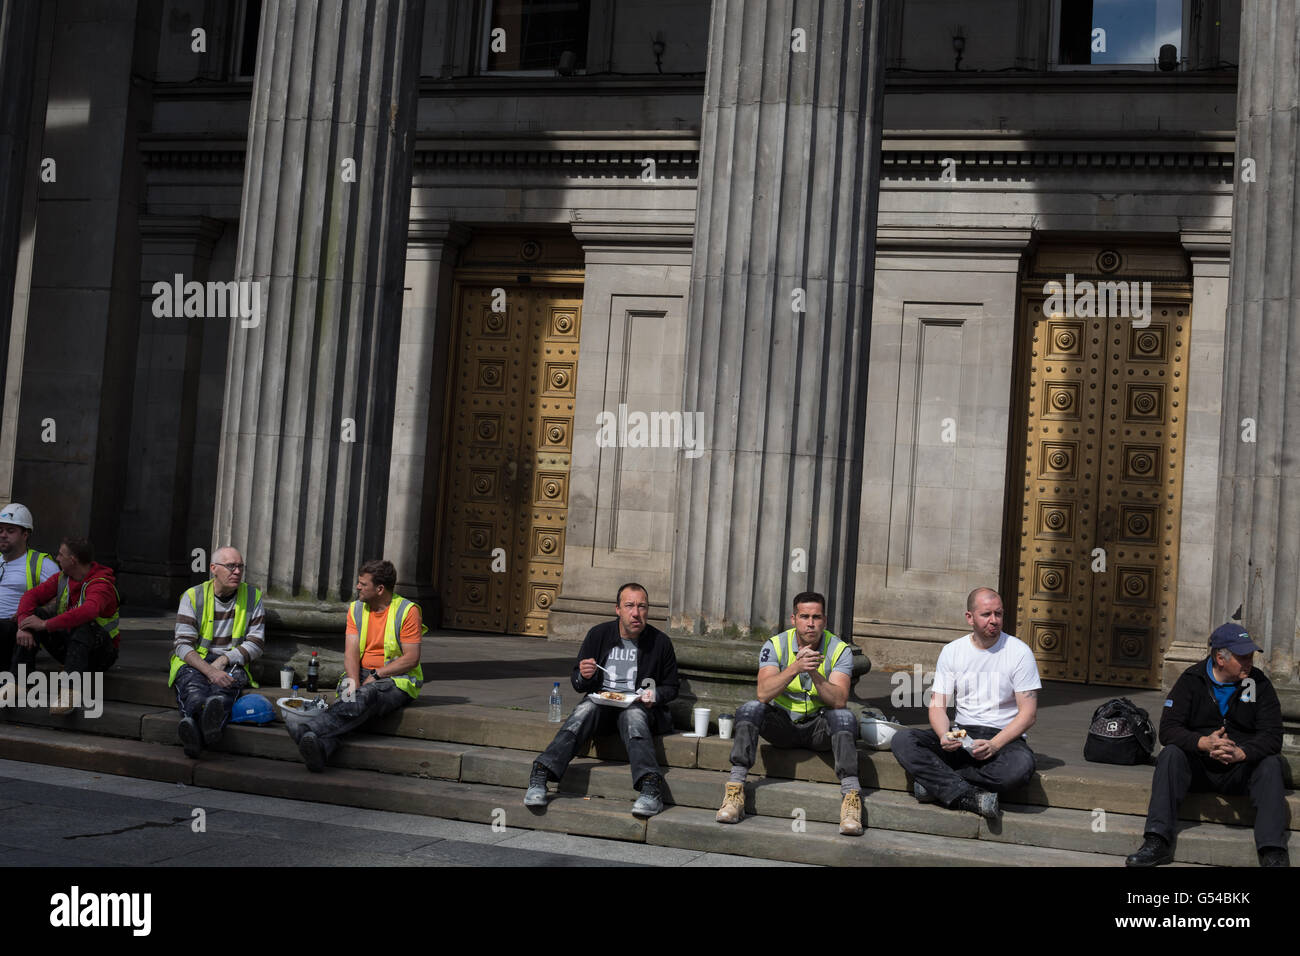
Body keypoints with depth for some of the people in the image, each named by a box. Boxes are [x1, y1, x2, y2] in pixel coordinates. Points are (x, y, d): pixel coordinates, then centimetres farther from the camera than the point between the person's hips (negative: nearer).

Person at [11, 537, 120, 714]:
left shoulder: (101, 585, -23)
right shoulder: (62, 578, 2)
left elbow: (88, 611, -43)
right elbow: (31, 596, -3)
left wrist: (46, 625, -40)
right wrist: (23, 626, -21)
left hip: (98, 653, -7)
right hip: (67, 646, 7)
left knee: (84, 625, -38)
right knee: (34, 614, -10)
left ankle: (71, 692, -51)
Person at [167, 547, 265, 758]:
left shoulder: (252, 597, 8)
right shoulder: (193, 596, 2)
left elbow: (256, 643, 6)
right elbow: (183, 645, -6)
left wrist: (224, 660, -12)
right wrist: (210, 670, -25)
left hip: (230, 663, 1)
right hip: (193, 661, -1)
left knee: (226, 685, -37)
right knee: (193, 686, -37)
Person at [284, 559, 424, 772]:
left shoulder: (407, 611, -5)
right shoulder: (356, 609, 11)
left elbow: (412, 659, -10)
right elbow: (351, 651, 1)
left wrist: (376, 676, -16)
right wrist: (353, 681, -19)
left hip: (397, 680, -4)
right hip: (361, 676, 4)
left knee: (367, 695, -38)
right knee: (345, 700, -31)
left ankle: (310, 728, -58)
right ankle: (320, 749, -60)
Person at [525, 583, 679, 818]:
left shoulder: (660, 642, 4)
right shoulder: (599, 634, 5)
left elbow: (671, 688, 15)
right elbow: (577, 683, 11)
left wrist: (655, 695, -8)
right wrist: (583, 676, -13)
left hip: (638, 705, -1)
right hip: (602, 700, 1)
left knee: (633, 715, -36)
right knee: (586, 709, -33)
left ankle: (651, 790, -54)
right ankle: (540, 777, -44)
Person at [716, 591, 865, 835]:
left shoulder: (839, 650, -8)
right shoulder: (776, 645, -8)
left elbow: (839, 701, -21)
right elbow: (764, 694, -22)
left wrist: (815, 674, -36)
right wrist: (796, 667, -35)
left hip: (819, 727, -1)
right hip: (782, 722, 1)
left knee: (844, 717, -32)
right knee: (750, 709, -28)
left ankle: (851, 795, -39)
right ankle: (735, 791, -33)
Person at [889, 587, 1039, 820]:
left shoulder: (1019, 652, -3)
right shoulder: (952, 652, 6)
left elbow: (1028, 713, -7)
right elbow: (937, 705, 4)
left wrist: (993, 745, -21)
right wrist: (945, 736, -19)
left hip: (1004, 737, -3)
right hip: (962, 733, 3)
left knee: (1022, 765, -38)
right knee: (902, 741, -22)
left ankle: (935, 781, -23)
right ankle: (972, 798, -32)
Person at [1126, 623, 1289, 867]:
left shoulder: (1259, 683, -2)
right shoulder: (1192, 680, -4)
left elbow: (1272, 736, -10)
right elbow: (1168, 729, -12)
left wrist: (1240, 753, -31)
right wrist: (1204, 743, -32)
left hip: (1240, 770, 0)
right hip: (1198, 768, 0)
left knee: (1271, 764, -27)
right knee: (1170, 754, -27)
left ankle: (1273, 853, -33)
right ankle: (1157, 842, -33)